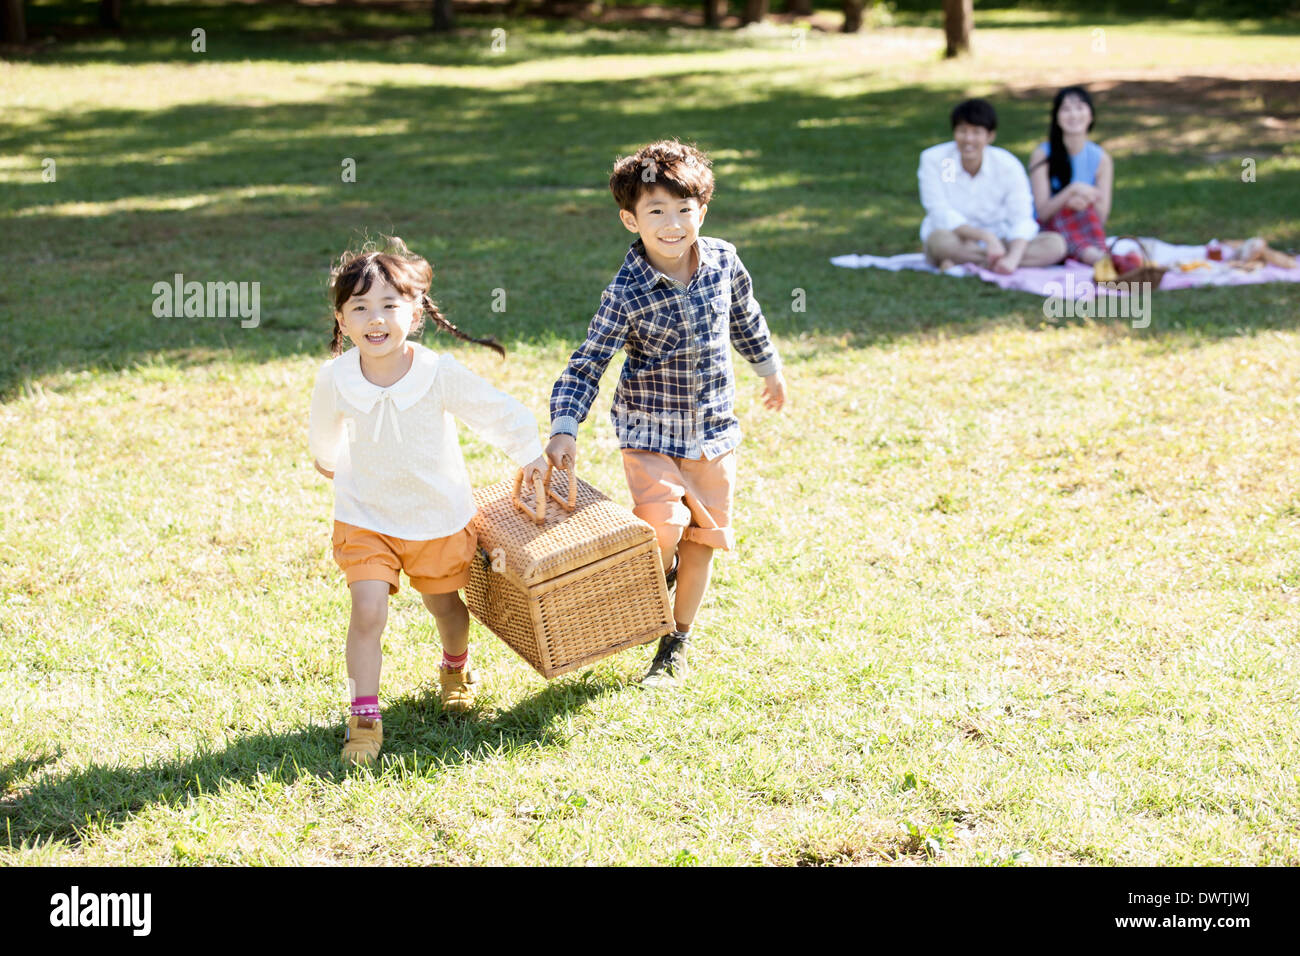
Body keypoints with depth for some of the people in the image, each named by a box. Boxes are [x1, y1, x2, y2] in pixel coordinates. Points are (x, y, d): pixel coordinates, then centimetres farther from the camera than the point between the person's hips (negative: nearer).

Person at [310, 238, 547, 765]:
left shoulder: (440, 374, -25)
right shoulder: (335, 379, -20)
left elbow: (505, 415, -8)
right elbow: (324, 430, 6)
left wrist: (530, 457, 5)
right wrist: (328, 462, 24)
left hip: (439, 514, 0)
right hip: (366, 516, 0)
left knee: (445, 606, 18)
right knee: (367, 611, -16)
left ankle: (456, 668, 51)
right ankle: (364, 715, -2)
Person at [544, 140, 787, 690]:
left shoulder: (723, 261, -6)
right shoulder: (627, 293, -18)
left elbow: (744, 318, 15)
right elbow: (587, 365, -17)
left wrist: (770, 368, 28)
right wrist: (565, 429, -29)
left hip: (714, 429, 4)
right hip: (651, 430, -4)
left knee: (701, 539, 9)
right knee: (662, 526, -22)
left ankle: (677, 645, 25)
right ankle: (657, 575, 15)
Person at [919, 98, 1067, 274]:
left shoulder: (1008, 165, -8)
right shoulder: (933, 159, -12)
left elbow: (1021, 220, -16)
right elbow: (942, 216, -18)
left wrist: (1013, 258, -36)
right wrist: (986, 237, -32)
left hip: (997, 239, 3)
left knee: (1055, 245, -20)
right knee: (940, 239, -39)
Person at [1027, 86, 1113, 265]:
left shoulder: (1102, 159, 4)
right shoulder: (1043, 155, -2)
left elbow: (1101, 217, -2)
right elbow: (1042, 212, -10)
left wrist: (1086, 201, -25)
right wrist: (1072, 190, -26)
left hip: (1088, 231, 2)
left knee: (1085, 208, -31)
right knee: (1069, 211, -33)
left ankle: (1094, 254, -57)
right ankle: (1094, 256, -59)